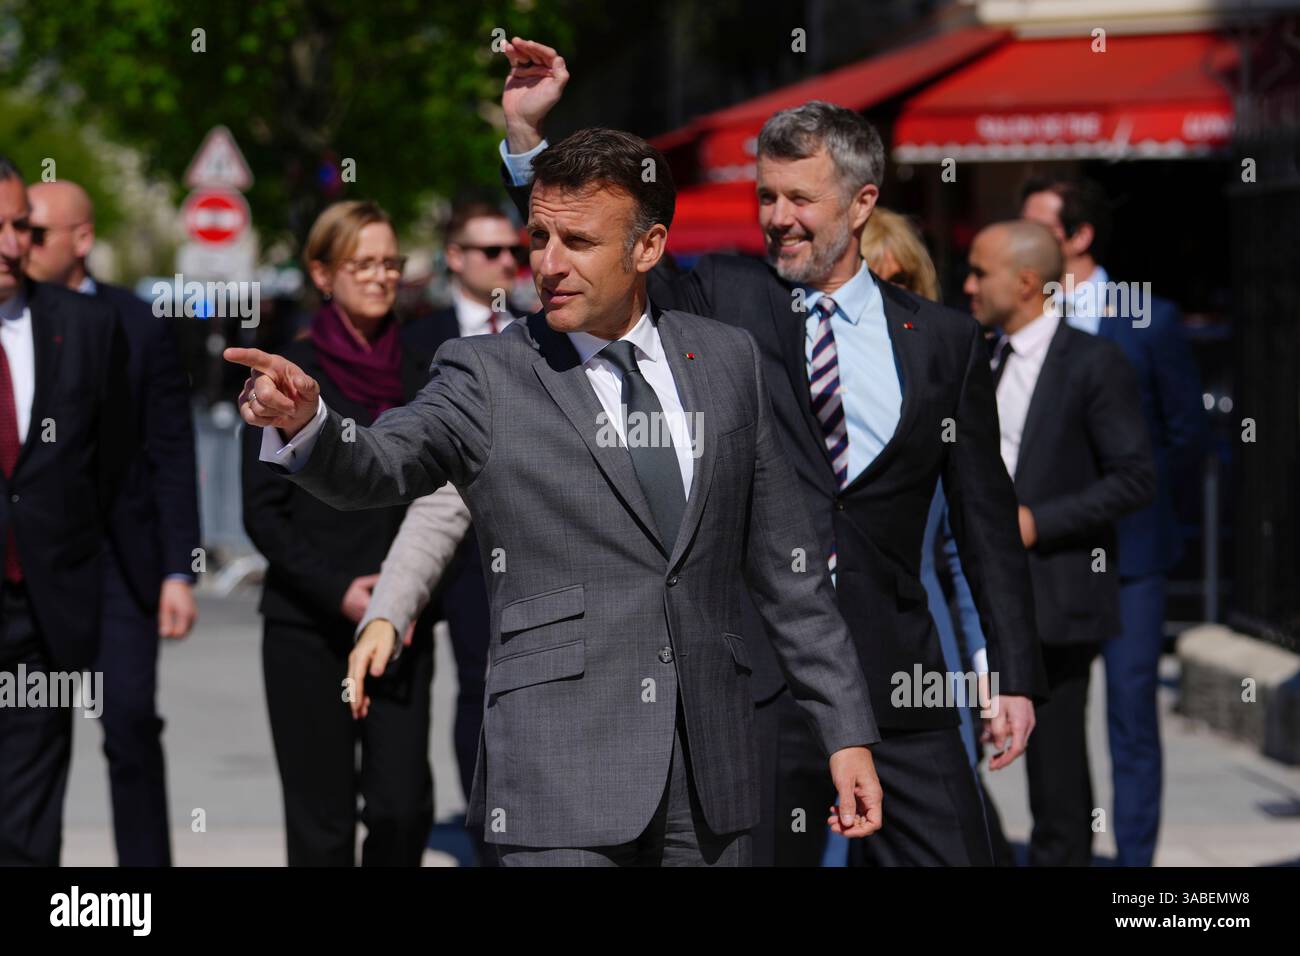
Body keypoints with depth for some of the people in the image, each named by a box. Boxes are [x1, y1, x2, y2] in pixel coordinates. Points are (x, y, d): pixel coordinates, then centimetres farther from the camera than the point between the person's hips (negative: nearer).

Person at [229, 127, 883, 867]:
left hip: (712, 775, 4)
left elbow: (789, 571, 12)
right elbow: (378, 467, -18)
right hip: (561, 779, -3)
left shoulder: (727, 361, 9)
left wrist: (848, 730, 10)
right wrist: (305, 422, -40)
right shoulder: (486, 376, 0)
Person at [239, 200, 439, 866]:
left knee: (404, 805, -9)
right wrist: (338, 591, -15)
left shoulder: (417, 375, 11)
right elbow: (262, 511, -4)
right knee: (322, 817, 0)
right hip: (309, 629, -3)